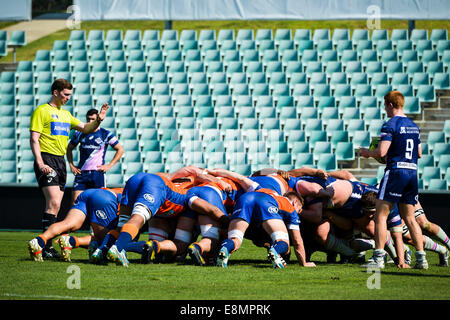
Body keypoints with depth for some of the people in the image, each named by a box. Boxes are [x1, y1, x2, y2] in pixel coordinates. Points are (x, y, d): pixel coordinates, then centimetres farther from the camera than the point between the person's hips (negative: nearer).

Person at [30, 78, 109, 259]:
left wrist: (99, 120, 2)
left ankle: (47, 246, 10)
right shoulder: (42, 111, -3)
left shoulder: (65, 114, 20)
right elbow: (34, 139, -9)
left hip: (61, 160, 8)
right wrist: (40, 163, -20)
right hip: (47, 159, -8)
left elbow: (85, 128, 23)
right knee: (54, 203, -18)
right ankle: (46, 247, -20)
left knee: (55, 206, 7)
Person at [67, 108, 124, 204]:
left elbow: (120, 150, 7)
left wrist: (109, 166, -1)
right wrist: (71, 165, 11)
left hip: (98, 172, -2)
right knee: (75, 201, -6)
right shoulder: (80, 133, 11)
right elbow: (69, 148, 24)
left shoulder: (106, 134, 3)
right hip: (81, 172, 2)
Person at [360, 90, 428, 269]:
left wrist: (367, 153, 3)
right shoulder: (413, 126, 15)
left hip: (395, 172, -7)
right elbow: (419, 153, 20)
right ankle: (421, 258, 5)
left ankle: (379, 258, -8)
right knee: (409, 218, 12)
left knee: (381, 215, -3)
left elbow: (381, 152, -16)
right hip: (413, 173, 7)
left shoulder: (390, 125, -9)